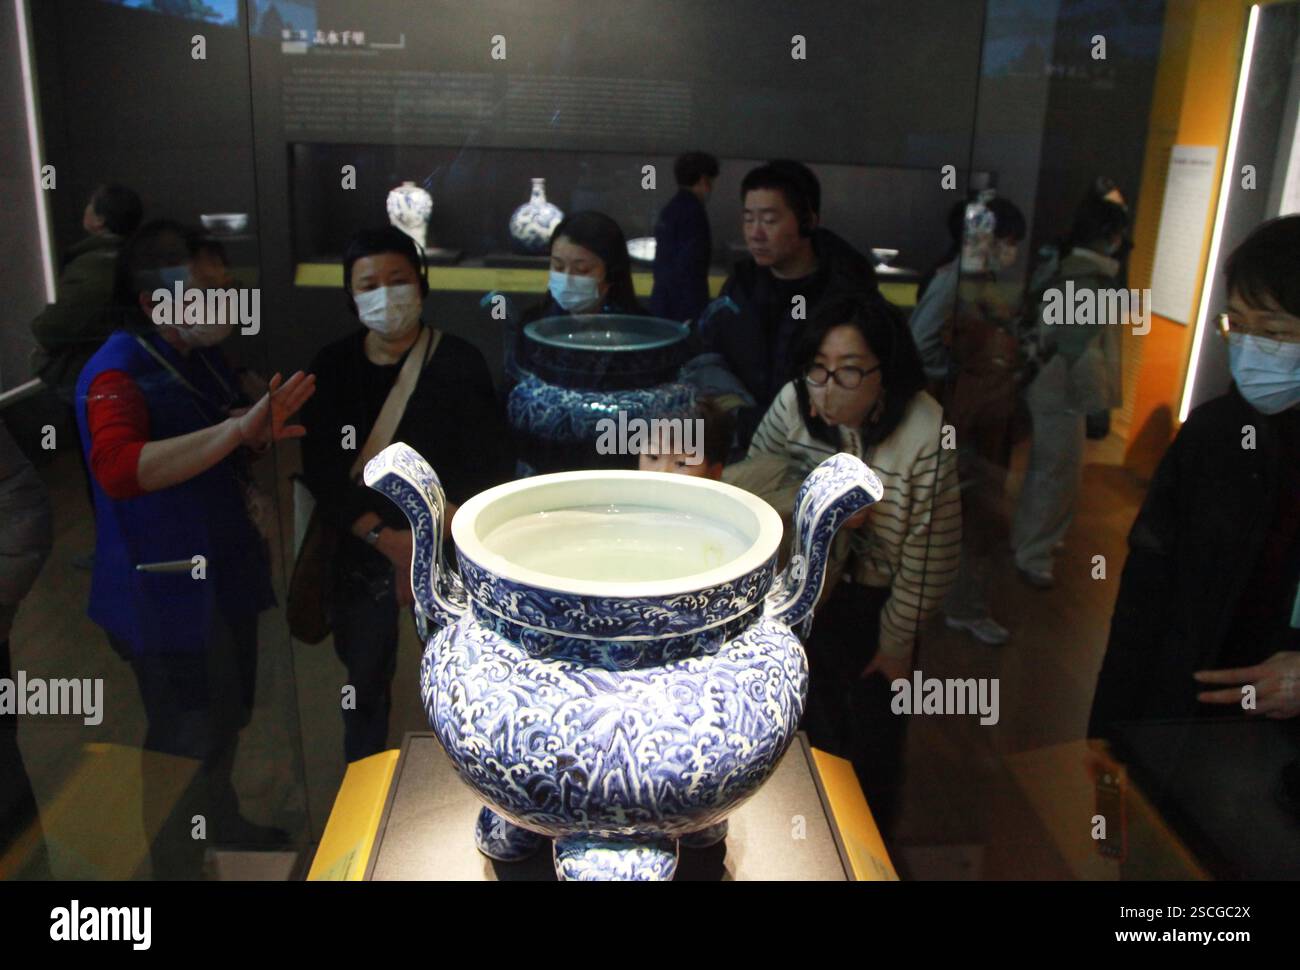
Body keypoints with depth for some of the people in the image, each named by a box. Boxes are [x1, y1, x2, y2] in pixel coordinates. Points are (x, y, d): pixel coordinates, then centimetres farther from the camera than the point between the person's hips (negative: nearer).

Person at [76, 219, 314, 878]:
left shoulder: (202, 356, 7)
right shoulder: (118, 371, -20)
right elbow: (117, 466, -39)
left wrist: (262, 431, -1)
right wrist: (235, 430, -44)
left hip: (225, 574, 9)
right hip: (168, 593, -9)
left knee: (228, 714, 26)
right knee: (184, 738, 3)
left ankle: (222, 822, 48)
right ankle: (175, 862, 25)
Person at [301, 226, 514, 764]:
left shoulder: (461, 362, -4)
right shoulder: (332, 366, 2)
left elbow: (489, 468, -7)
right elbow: (322, 471, -2)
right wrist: (387, 539, -13)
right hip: (361, 554, 2)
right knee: (366, 683, 12)